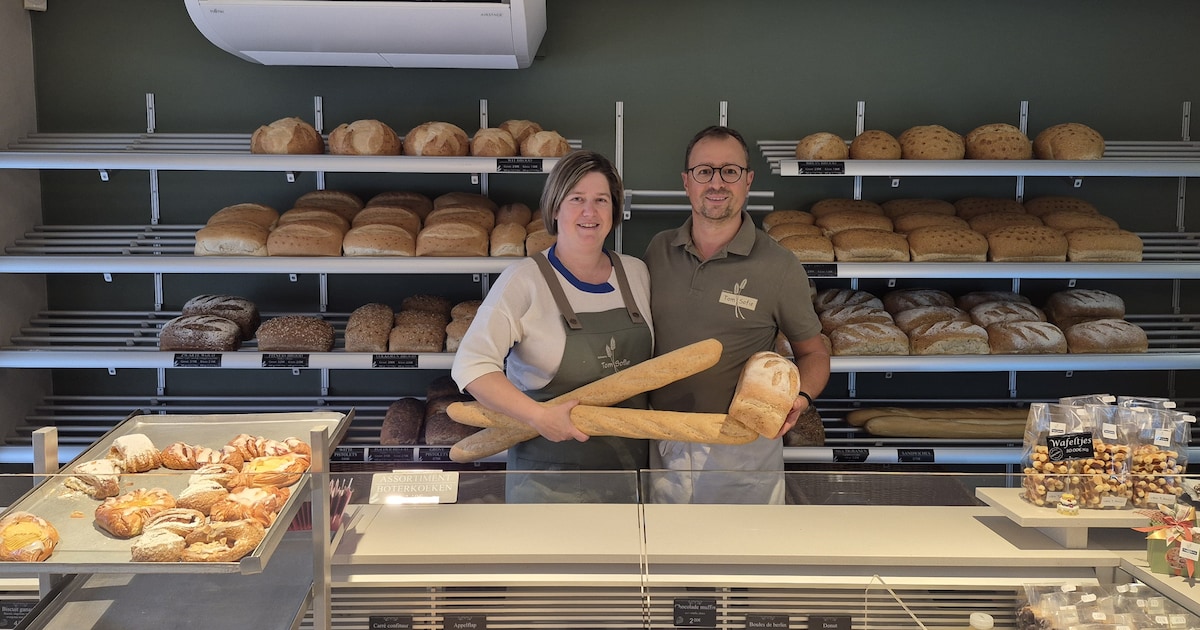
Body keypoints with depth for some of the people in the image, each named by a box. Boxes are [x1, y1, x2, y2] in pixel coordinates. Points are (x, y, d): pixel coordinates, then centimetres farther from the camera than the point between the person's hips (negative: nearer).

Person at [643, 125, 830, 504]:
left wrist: (800, 397, -18)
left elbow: (813, 353, 2)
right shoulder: (658, 251, 2)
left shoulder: (779, 267, -8)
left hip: (743, 451, -3)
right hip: (662, 445, 3)